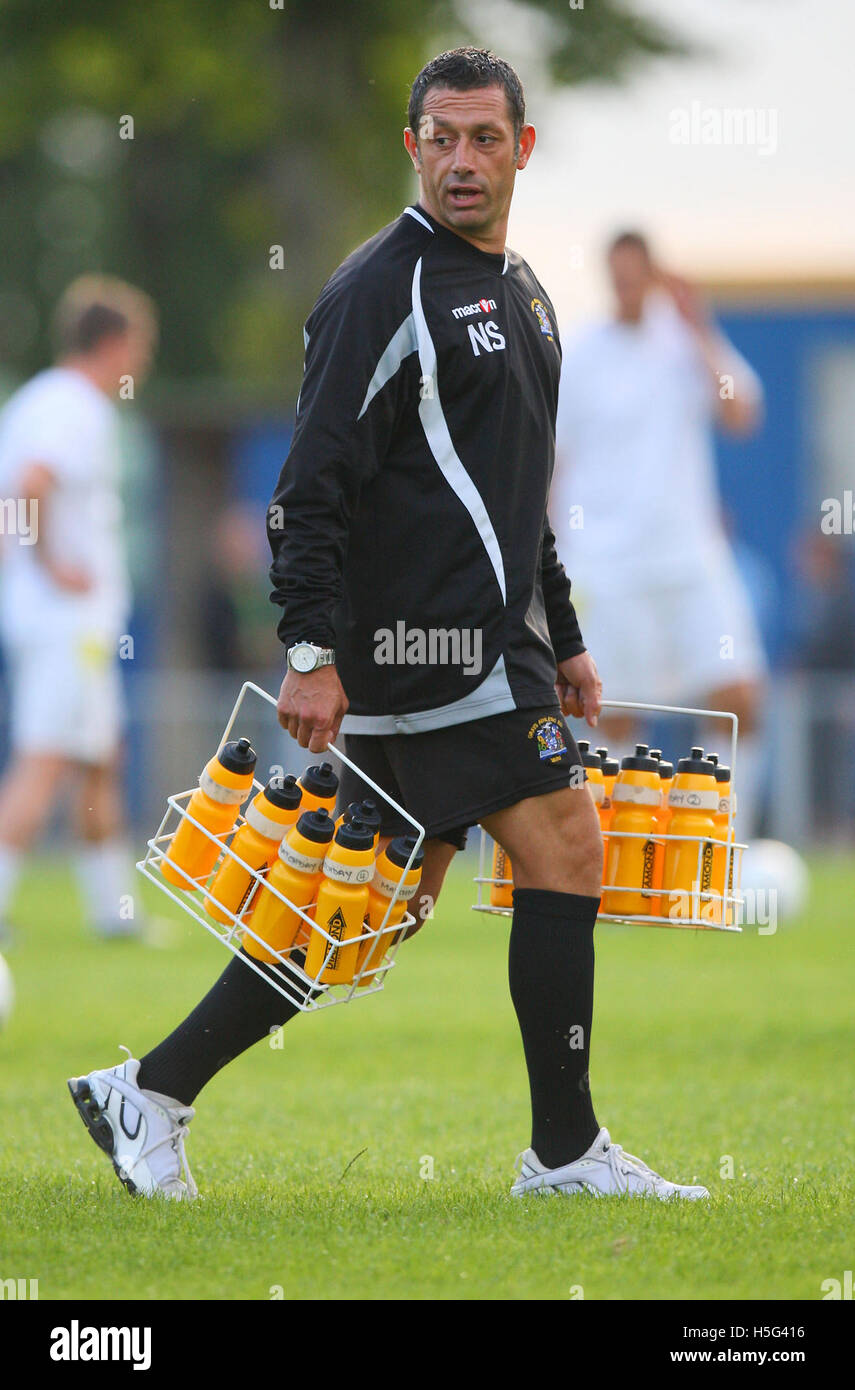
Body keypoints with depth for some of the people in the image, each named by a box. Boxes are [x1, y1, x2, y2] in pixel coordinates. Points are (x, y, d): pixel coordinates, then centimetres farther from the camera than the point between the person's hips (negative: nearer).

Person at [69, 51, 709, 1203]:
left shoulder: (519, 290, 19)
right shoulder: (384, 289, -11)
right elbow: (316, 482, -16)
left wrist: (563, 640, 26)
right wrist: (311, 653, -22)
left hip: (489, 630, 9)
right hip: (431, 642, -9)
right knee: (564, 847, -9)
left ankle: (151, 1092, 13)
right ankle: (566, 1150, -2)